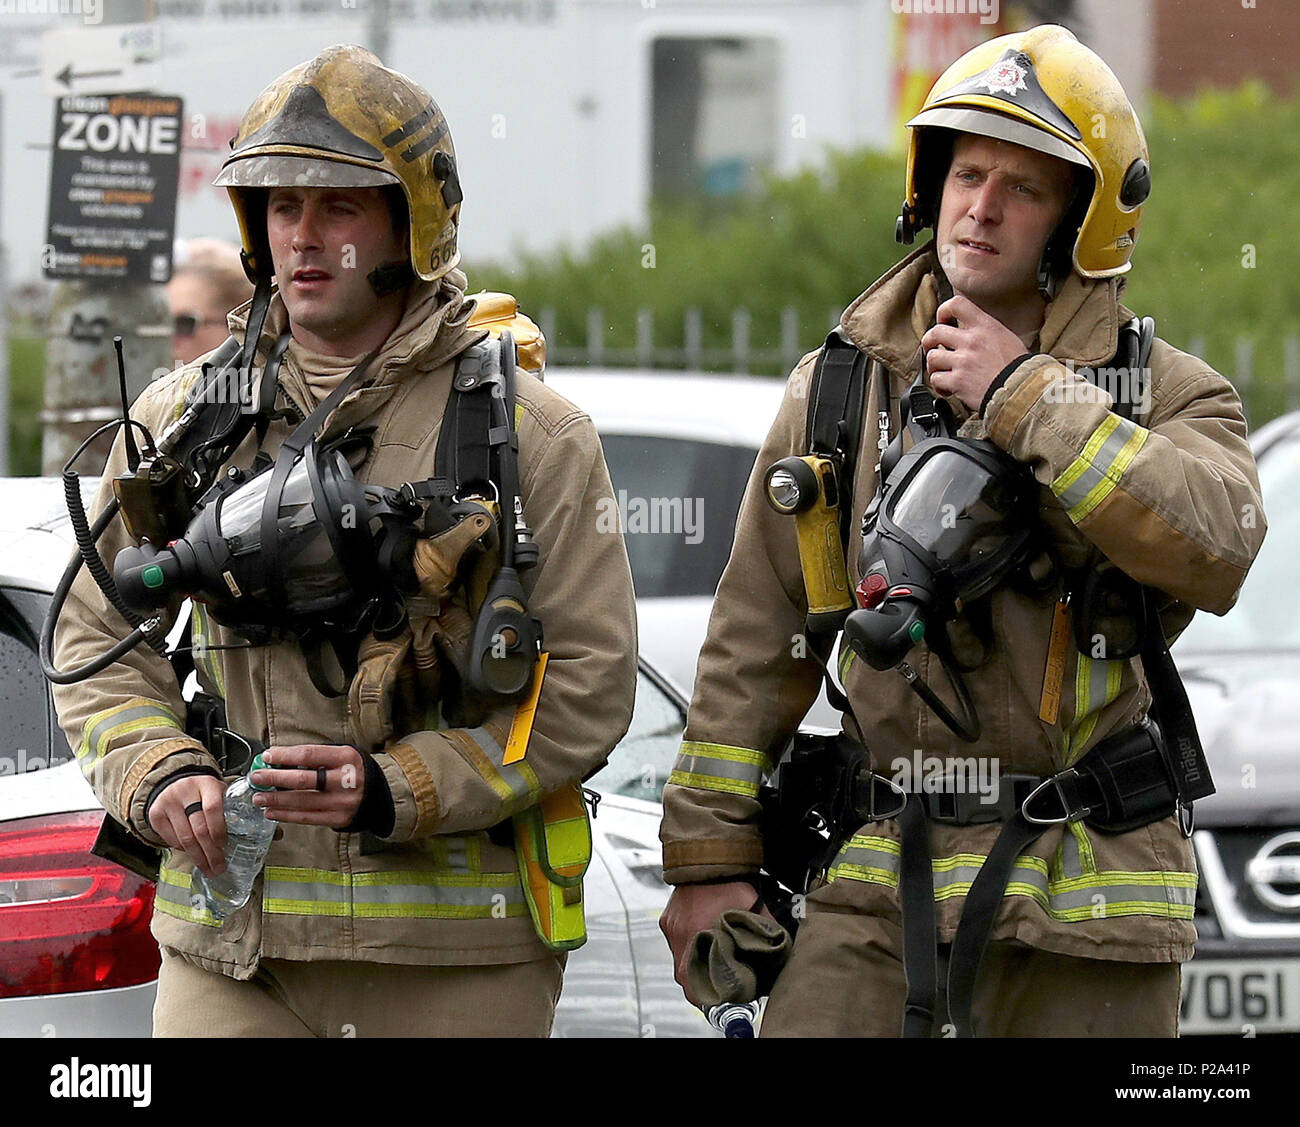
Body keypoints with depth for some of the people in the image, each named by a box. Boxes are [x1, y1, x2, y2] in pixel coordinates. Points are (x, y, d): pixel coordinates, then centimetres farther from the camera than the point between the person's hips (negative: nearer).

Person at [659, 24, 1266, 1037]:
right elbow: (755, 642, 12)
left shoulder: (1165, 395, 1)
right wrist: (710, 856, 7)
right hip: (874, 891, 2)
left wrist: (1028, 401, -17)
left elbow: (1217, 548, -22)